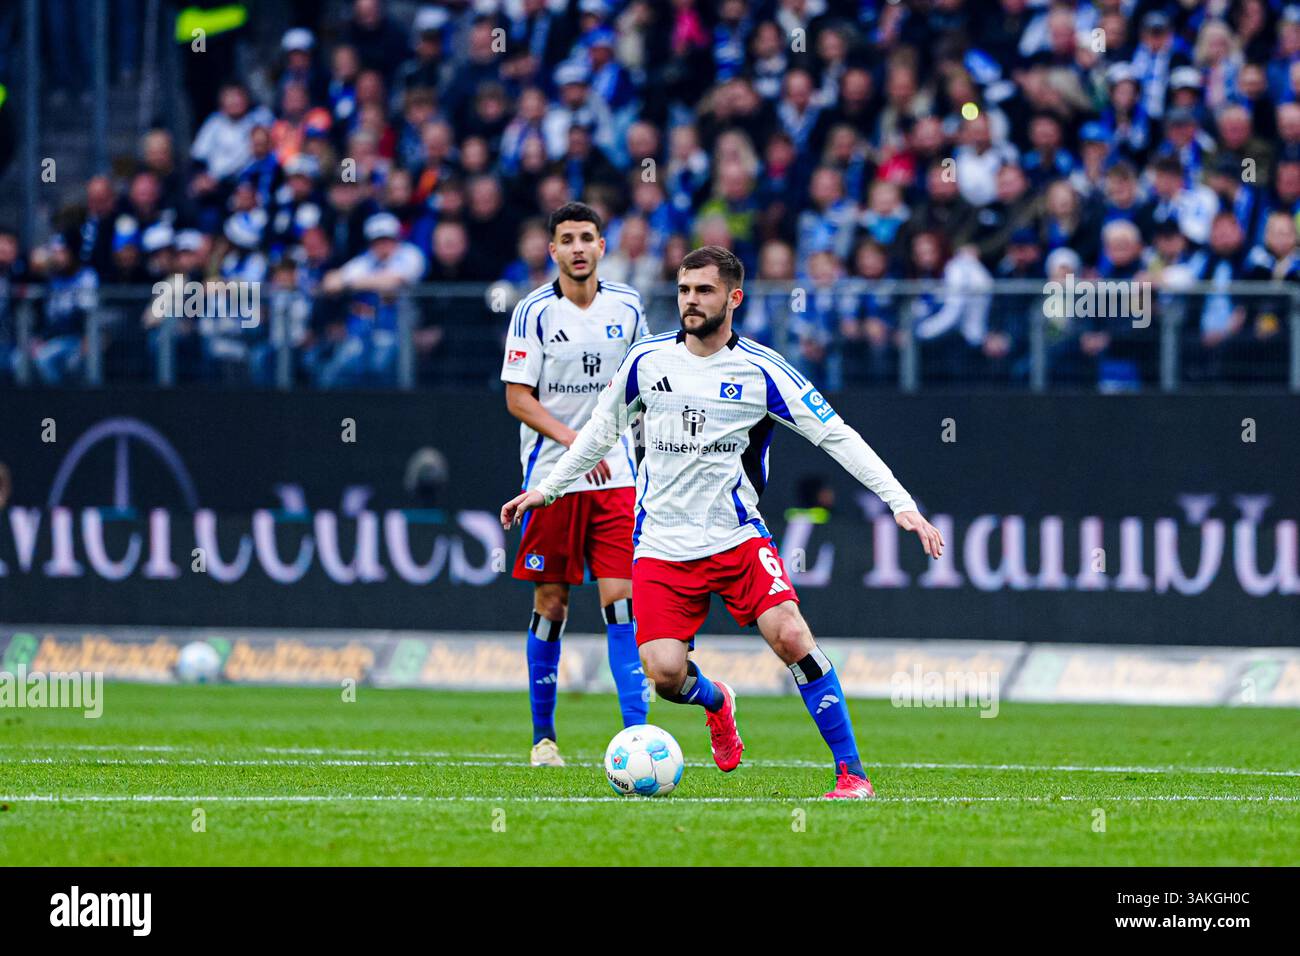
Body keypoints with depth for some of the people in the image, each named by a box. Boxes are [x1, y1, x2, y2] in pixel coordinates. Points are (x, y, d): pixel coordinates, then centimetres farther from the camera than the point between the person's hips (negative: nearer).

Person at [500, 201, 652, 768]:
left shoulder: (626, 307, 5)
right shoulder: (535, 312, -4)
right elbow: (518, 397, -7)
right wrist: (571, 439, -18)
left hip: (614, 477, 2)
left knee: (621, 600, -8)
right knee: (551, 606, 3)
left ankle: (635, 730, -12)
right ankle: (543, 734, 15)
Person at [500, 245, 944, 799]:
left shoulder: (761, 372, -5)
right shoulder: (647, 360, 4)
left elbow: (836, 437, -5)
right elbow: (602, 428, 20)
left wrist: (902, 504, -12)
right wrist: (548, 488, 22)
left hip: (737, 539, -2)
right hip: (662, 544, 2)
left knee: (791, 636, -23)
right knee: (665, 674, -13)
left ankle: (851, 772, -13)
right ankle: (716, 702, 27)